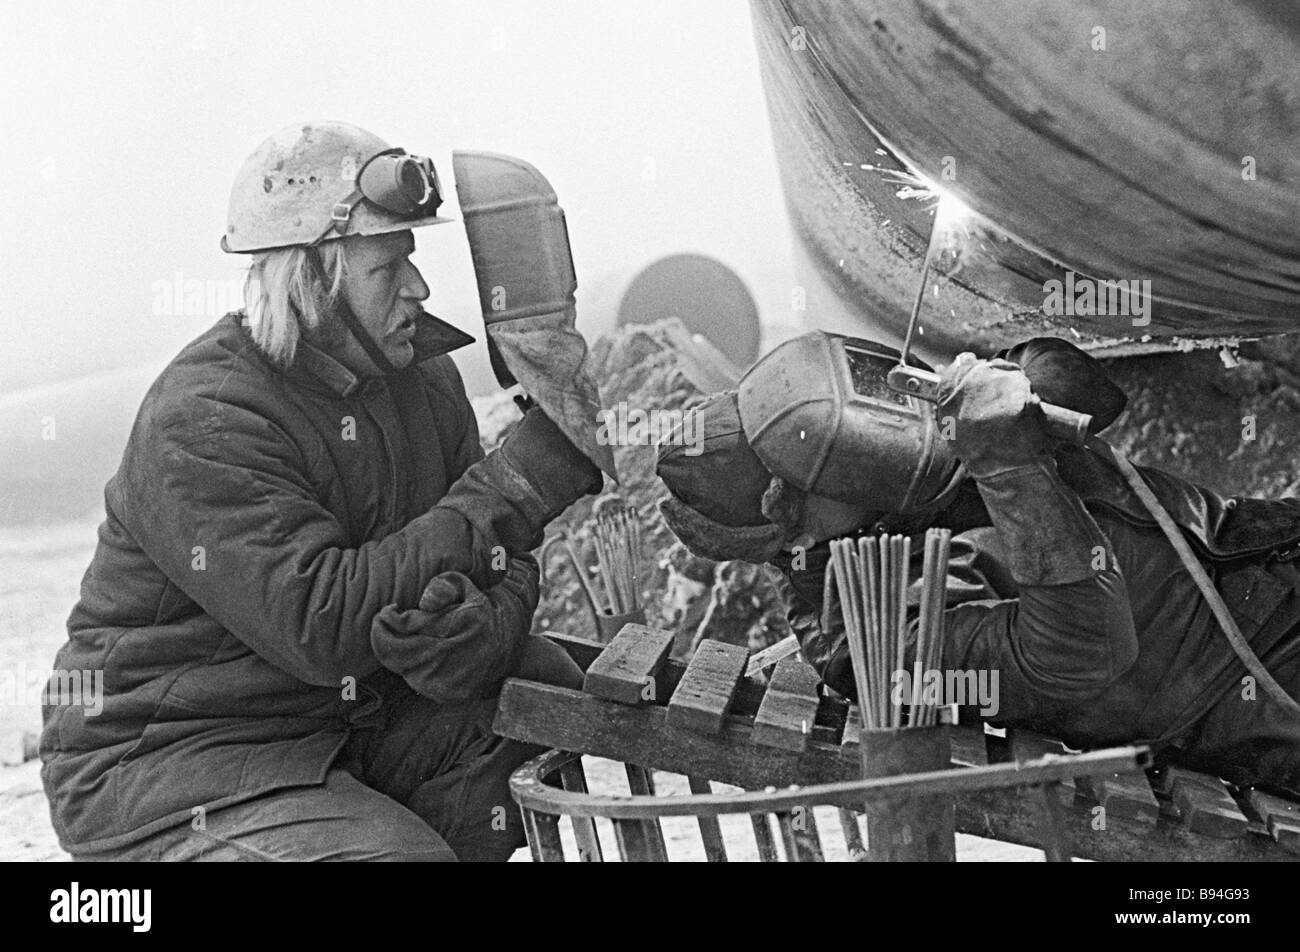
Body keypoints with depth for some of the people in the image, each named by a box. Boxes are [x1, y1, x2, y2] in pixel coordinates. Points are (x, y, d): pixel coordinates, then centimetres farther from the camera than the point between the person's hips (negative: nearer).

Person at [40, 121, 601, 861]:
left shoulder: (422, 375, 1)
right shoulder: (202, 423, -23)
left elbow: (505, 572, -1)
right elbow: (324, 624, -32)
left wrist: (481, 628, -28)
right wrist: (532, 471, -32)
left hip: (362, 707, 7)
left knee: (547, 688, -8)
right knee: (397, 851, -27)